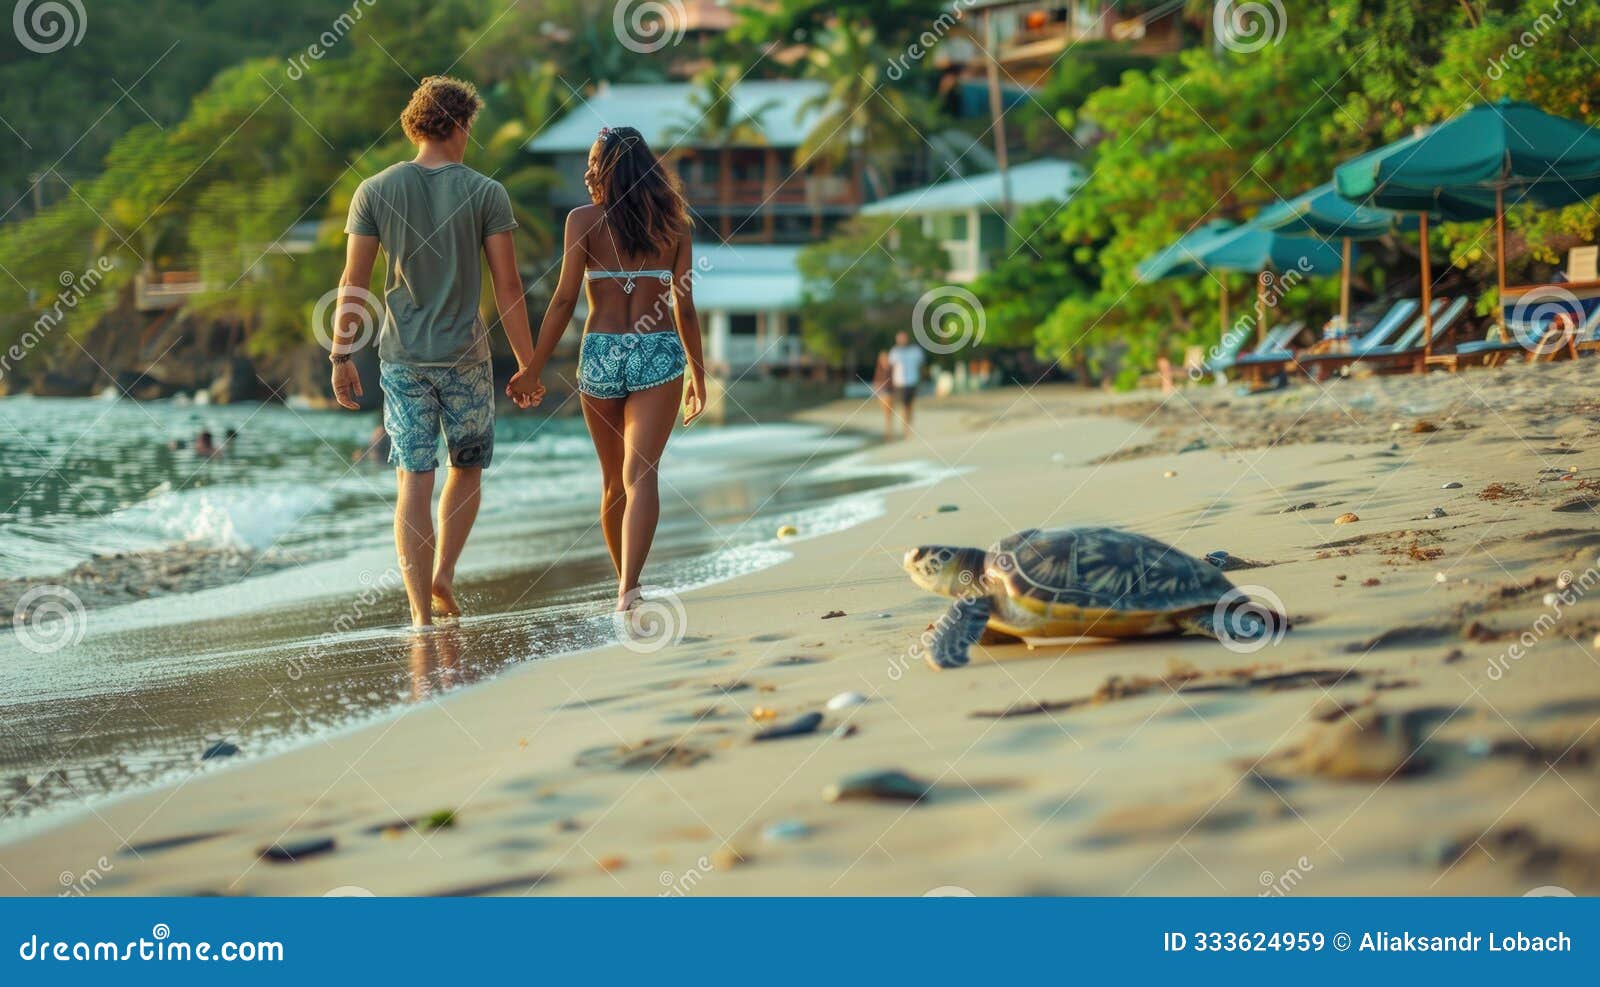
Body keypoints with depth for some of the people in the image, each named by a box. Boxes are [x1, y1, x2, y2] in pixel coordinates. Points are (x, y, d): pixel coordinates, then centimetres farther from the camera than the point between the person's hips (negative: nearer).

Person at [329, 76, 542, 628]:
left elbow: (353, 282, -1)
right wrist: (527, 366, 0)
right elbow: (507, 284, -5)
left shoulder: (375, 191, 1)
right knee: (468, 469, 20)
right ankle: (443, 573, 6)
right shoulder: (486, 194, -4)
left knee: (413, 482, 1)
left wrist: (341, 357, 6)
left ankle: (422, 613, -4)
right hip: (465, 355, -1)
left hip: (401, 357, 1)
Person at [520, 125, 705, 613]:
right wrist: (698, 374, 17)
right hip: (659, 354, 0)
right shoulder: (671, 222, 5)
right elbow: (684, 307, 7)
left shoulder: (583, 220, -1)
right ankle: (629, 586, -28)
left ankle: (624, 582, 29)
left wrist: (533, 369, 0)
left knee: (613, 478, 16)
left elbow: (564, 299, -5)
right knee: (640, 473, -10)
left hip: (601, 355, 0)